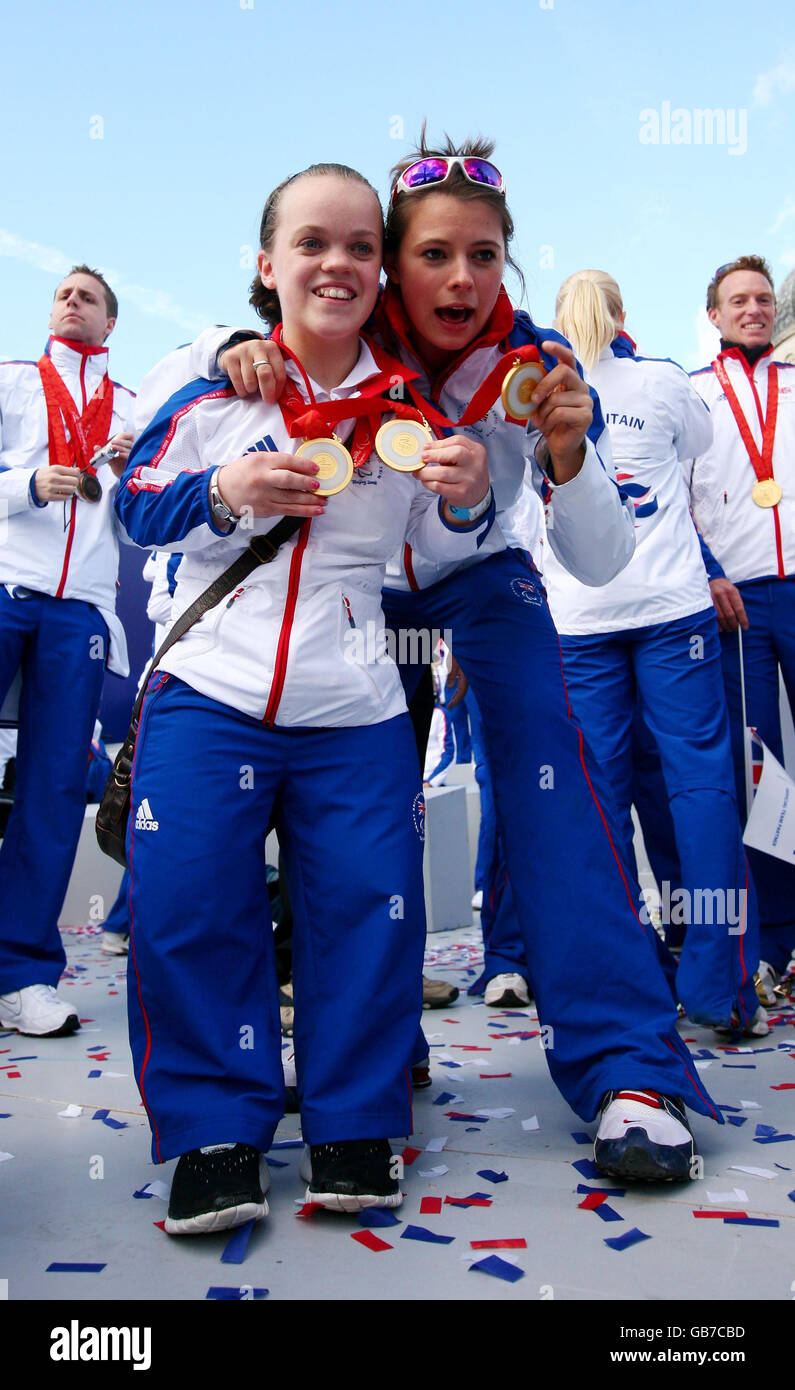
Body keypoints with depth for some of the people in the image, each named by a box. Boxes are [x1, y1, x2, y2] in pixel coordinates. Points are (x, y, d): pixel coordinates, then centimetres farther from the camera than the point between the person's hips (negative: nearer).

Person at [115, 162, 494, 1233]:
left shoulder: (407, 404, 6)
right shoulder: (214, 384, 2)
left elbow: (445, 547, 13)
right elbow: (138, 504, 3)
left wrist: (466, 499, -10)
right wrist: (223, 492, -17)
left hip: (355, 711, 2)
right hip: (209, 691, -1)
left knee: (370, 909, -1)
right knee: (188, 904, -6)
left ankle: (352, 1125, 18)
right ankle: (217, 1129, 13)